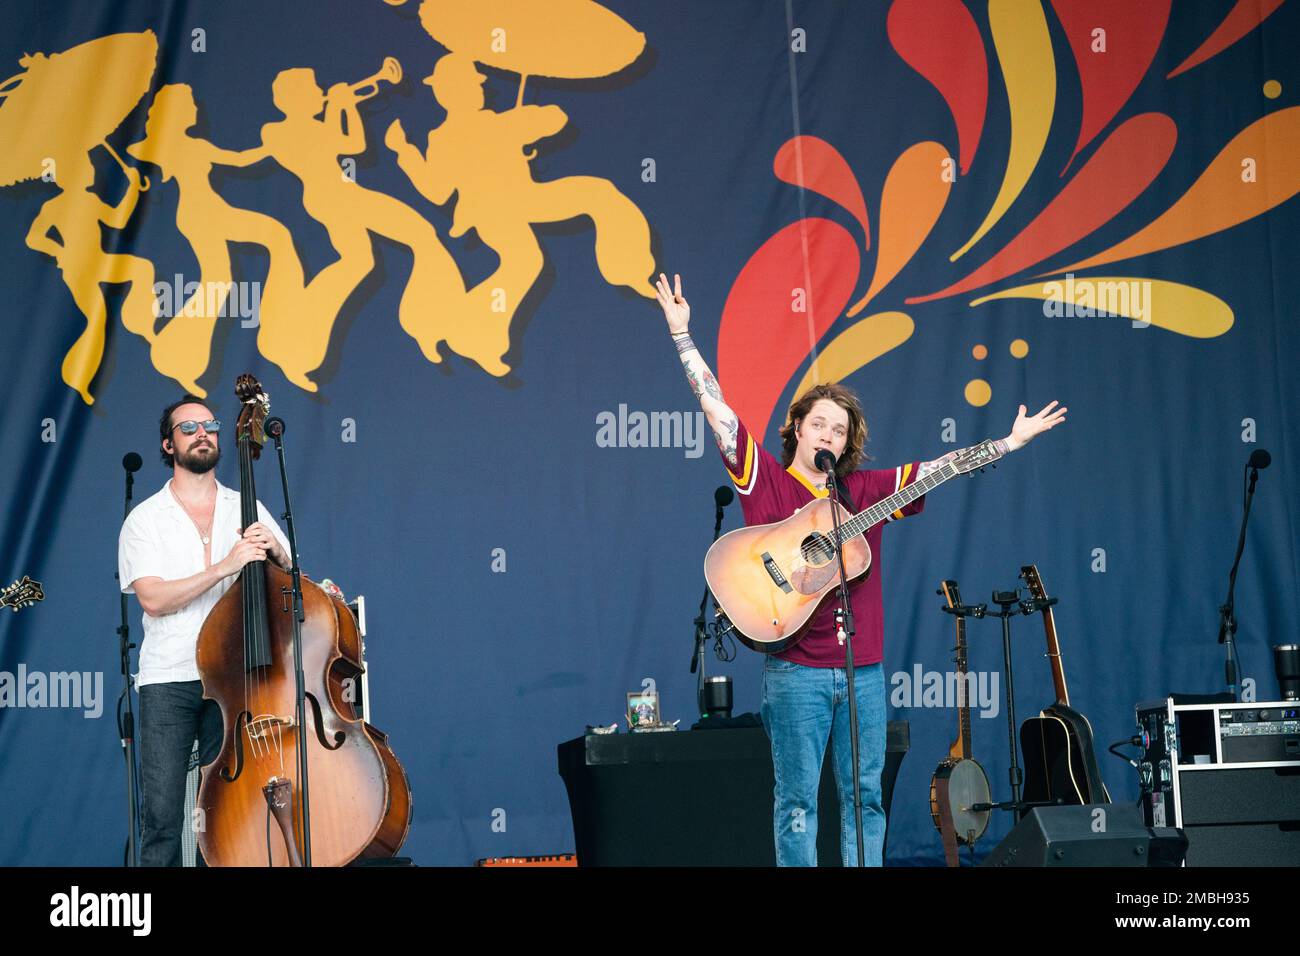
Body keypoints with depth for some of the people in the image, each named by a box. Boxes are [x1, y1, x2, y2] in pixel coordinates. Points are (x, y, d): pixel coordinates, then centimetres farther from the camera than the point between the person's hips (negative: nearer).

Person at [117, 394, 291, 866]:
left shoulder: (247, 509, 13)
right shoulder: (145, 519, 5)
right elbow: (153, 599, -9)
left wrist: (275, 552, -11)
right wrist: (224, 567, -18)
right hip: (169, 680, -2)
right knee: (162, 814, -7)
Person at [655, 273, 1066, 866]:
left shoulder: (867, 489, 12)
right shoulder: (766, 481, 3)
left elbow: (939, 469, 14)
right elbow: (716, 407, -1)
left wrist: (1011, 442, 12)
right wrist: (681, 334, -4)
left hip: (863, 670, 4)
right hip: (795, 669, -4)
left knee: (865, 797, 6)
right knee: (797, 800, -1)